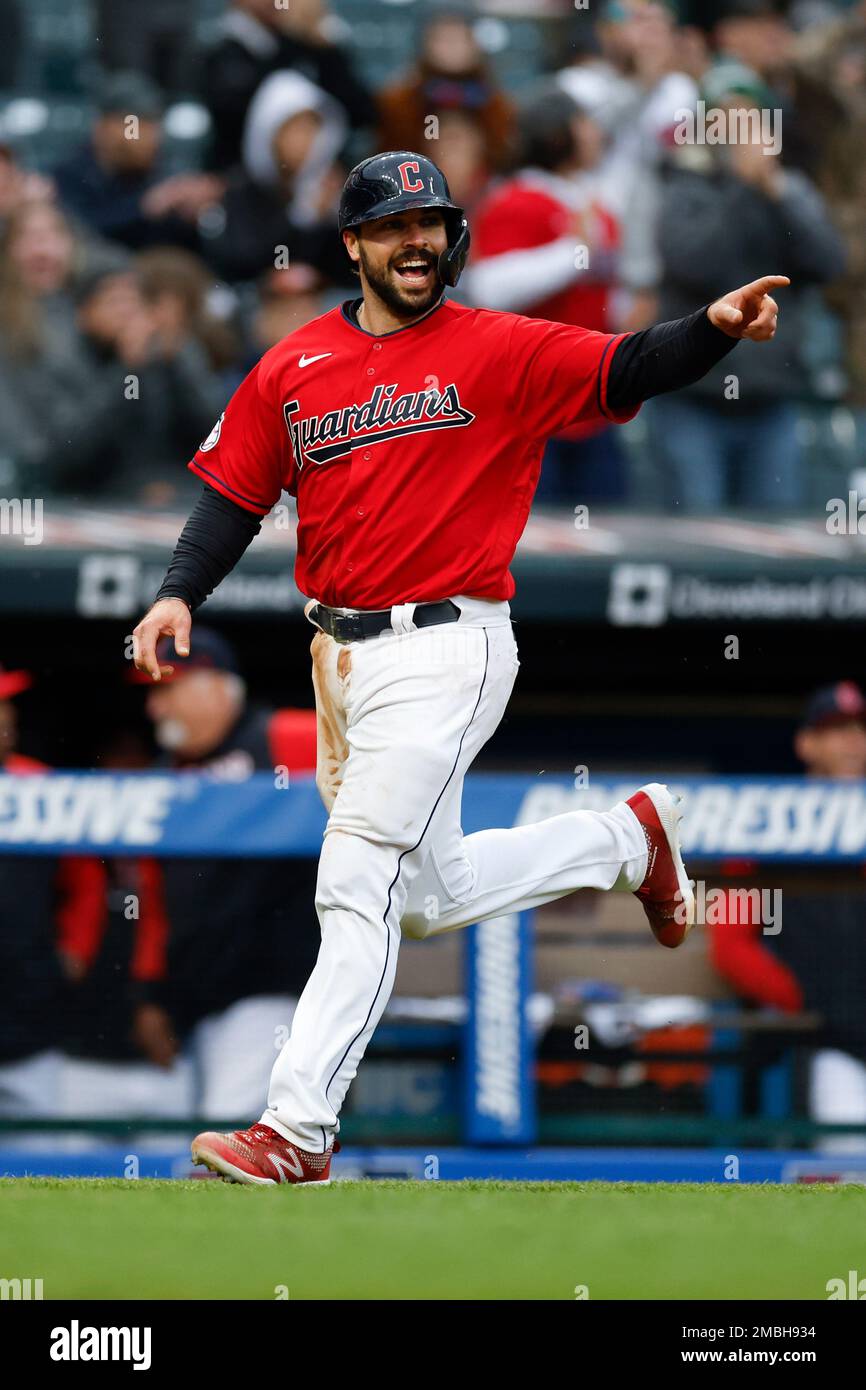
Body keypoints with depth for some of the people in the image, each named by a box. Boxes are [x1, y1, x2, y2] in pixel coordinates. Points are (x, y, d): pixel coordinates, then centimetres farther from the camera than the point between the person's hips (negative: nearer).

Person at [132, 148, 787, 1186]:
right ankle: (628, 839, 39)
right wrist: (180, 594, -5)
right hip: (341, 659, 6)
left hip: (446, 651, -6)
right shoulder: (293, 369, 8)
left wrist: (711, 328, -34)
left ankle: (298, 1130, -11)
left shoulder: (501, 352, -4)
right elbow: (233, 490, 10)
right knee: (433, 896, 16)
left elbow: (622, 372, -15)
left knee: (357, 888, -13)